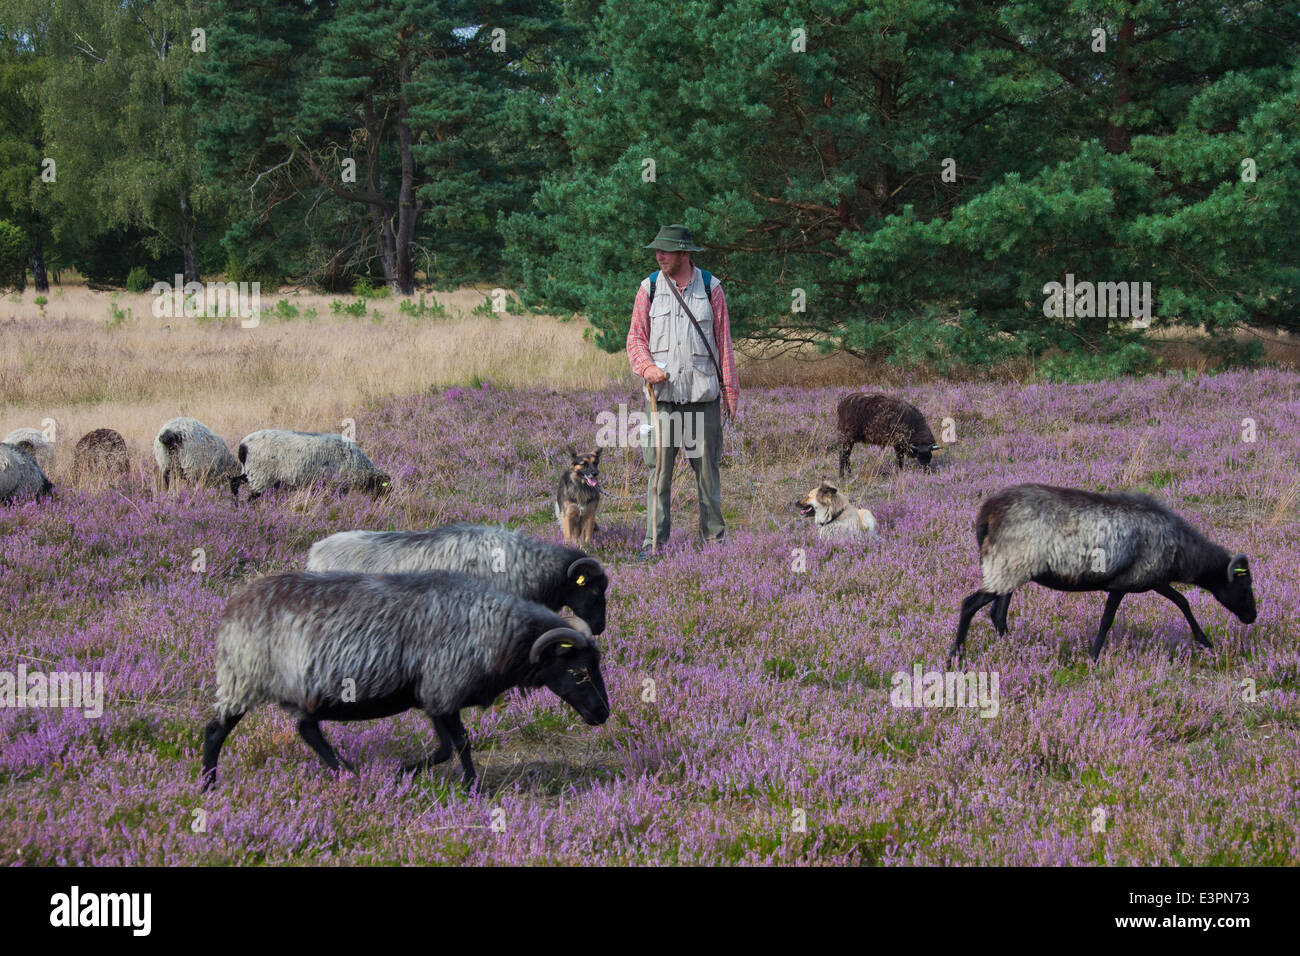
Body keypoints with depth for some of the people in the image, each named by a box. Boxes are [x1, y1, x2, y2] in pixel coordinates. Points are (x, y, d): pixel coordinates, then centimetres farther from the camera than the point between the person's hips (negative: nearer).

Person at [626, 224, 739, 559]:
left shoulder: (710, 289, 6)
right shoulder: (649, 288, 7)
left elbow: (723, 341, 9)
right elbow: (636, 336, 11)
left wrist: (730, 390, 7)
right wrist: (645, 366, -10)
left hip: (703, 393, 0)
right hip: (662, 393, 0)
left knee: (707, 466, 4)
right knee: (658, 467, -2)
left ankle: (713, 533, 15)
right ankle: (655, 538, 2)